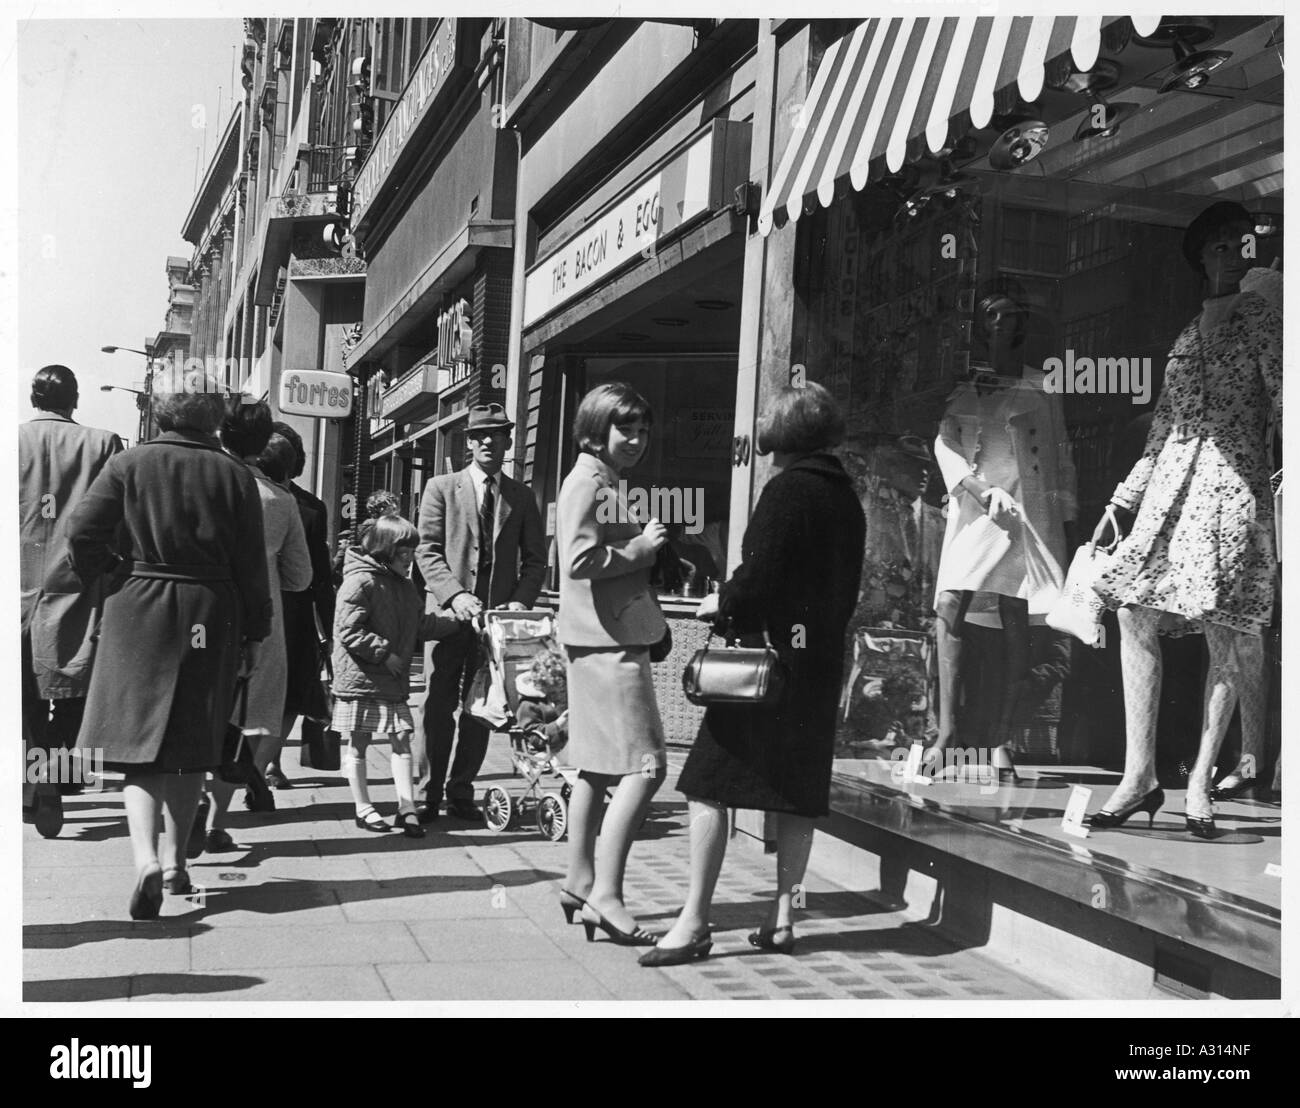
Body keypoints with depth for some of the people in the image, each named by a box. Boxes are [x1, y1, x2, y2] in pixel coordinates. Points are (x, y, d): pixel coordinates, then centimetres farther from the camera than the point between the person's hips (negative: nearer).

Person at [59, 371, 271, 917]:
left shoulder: (130, 464, -2)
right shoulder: (234, 476, -1)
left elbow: (82, 529, -10)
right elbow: (251, 564, -1)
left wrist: (103, 574, 9)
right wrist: (254, 632, 7)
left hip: (139, 608, -1)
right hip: (211, 613, 1)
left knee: (140, 742, 1)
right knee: (190, 746, 12)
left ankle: (146, 857, -19)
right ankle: (177, 862, 20)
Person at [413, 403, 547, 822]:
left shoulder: (522, 497, 12)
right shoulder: (441, 488, 6)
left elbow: (535, 559, 12)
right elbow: (427, 551, -1)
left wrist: (521, 600, -5)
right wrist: (454, 595, -15)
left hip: (497, 615, 2)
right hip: (448, 612, -2)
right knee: (439, 706, -1)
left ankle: (461, 792, 15)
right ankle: (428, 794, 8)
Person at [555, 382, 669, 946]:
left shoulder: (605, 483, 21)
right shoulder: (587, 482, -11)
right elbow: (579, 560, -23)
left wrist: (652, 549, 11)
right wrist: (642, 548, -14)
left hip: (611, 640, 11)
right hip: (608, 642, -11)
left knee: (597, 767, 14)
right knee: (644, 766, -12)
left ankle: (579, 882, 22)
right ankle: (606, 893, -11)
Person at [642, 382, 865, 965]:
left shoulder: (787, 489, -12)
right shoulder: (846, 495, 12)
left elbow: (758, 577, -18)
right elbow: (847, 588, 15)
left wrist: (720, 602, -2)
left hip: (770, 650, -8)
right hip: (821, 659, 8)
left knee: (709, 784, -4)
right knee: (798, 791, 12)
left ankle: (695, 922, -3)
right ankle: (782, 915, 18)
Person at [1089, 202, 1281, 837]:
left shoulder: (1261, 319, 7)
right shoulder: (1188, 334, 22)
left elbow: (1281, 402, -3)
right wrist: (1125, 498, 20)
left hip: (1233, 480, -5)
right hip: (1171, 482, 5)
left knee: (1225, 635, -7)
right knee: (1134, 616, -7)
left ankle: (1201, 778, 0)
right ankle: (1140, 774, -4)